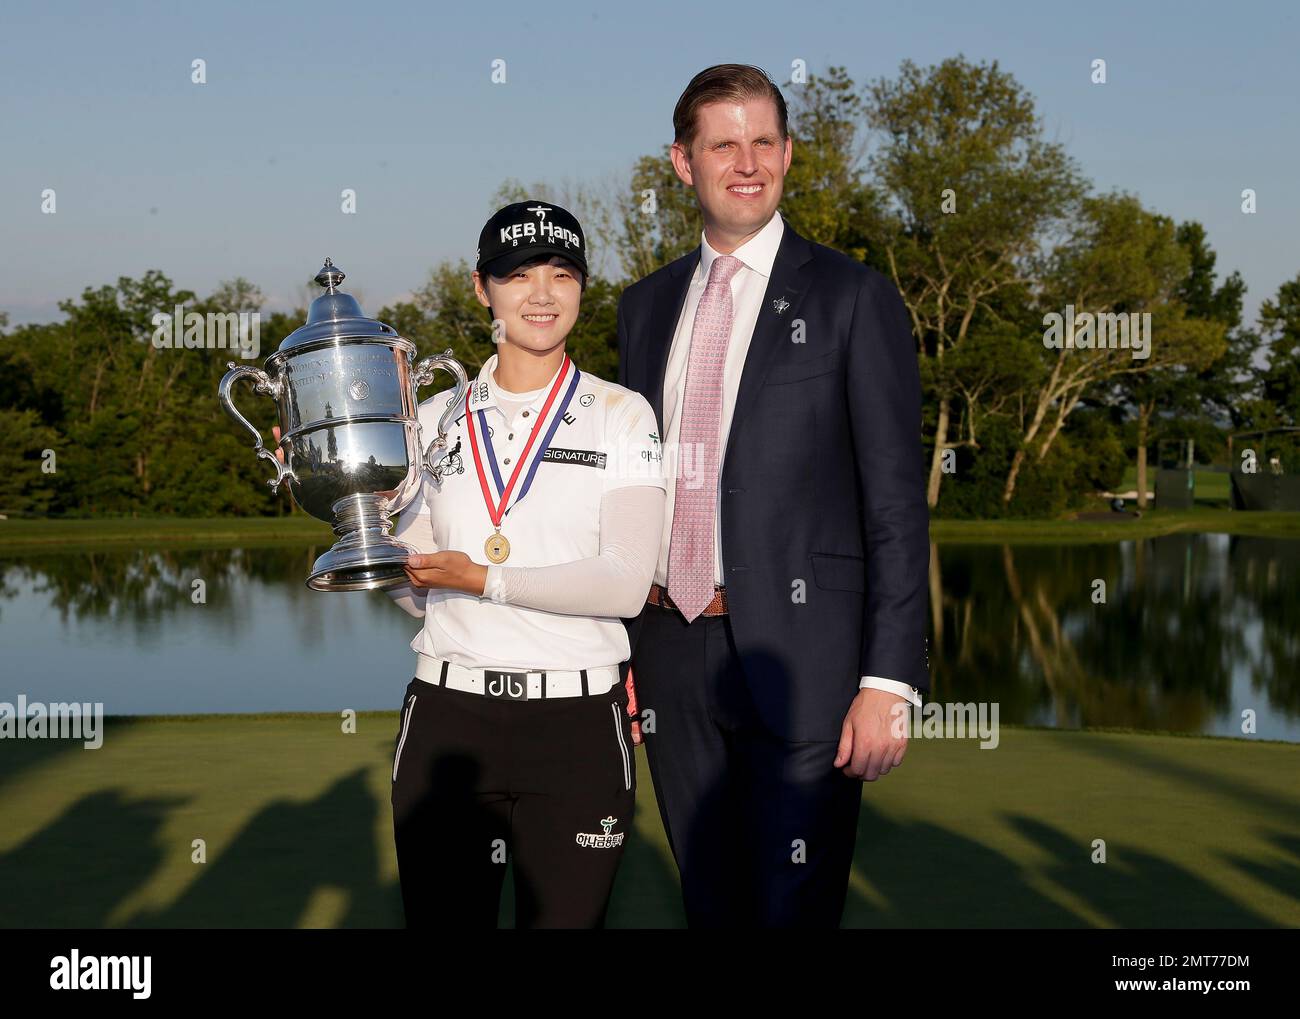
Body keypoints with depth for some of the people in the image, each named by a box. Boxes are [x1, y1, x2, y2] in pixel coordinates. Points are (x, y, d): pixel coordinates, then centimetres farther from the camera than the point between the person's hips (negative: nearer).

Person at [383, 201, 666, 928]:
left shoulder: (623, 416, 2)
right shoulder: (438, 419, 10)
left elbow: (624, 584, -10)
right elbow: (415, 592, 9)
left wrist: (485, 578, -14)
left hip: (578, 726, -2)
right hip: (446, 716, 2)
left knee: (565, 916, 6)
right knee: (442, 917, 7)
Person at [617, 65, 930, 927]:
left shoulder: (854, 299, -4)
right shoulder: (648, 305, 12)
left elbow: (897, 502, -7)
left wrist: (889, 680, -14)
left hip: (797, 656, -5)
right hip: (672, 654, 5)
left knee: (793, 908, -2)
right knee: (709, 905, 14)